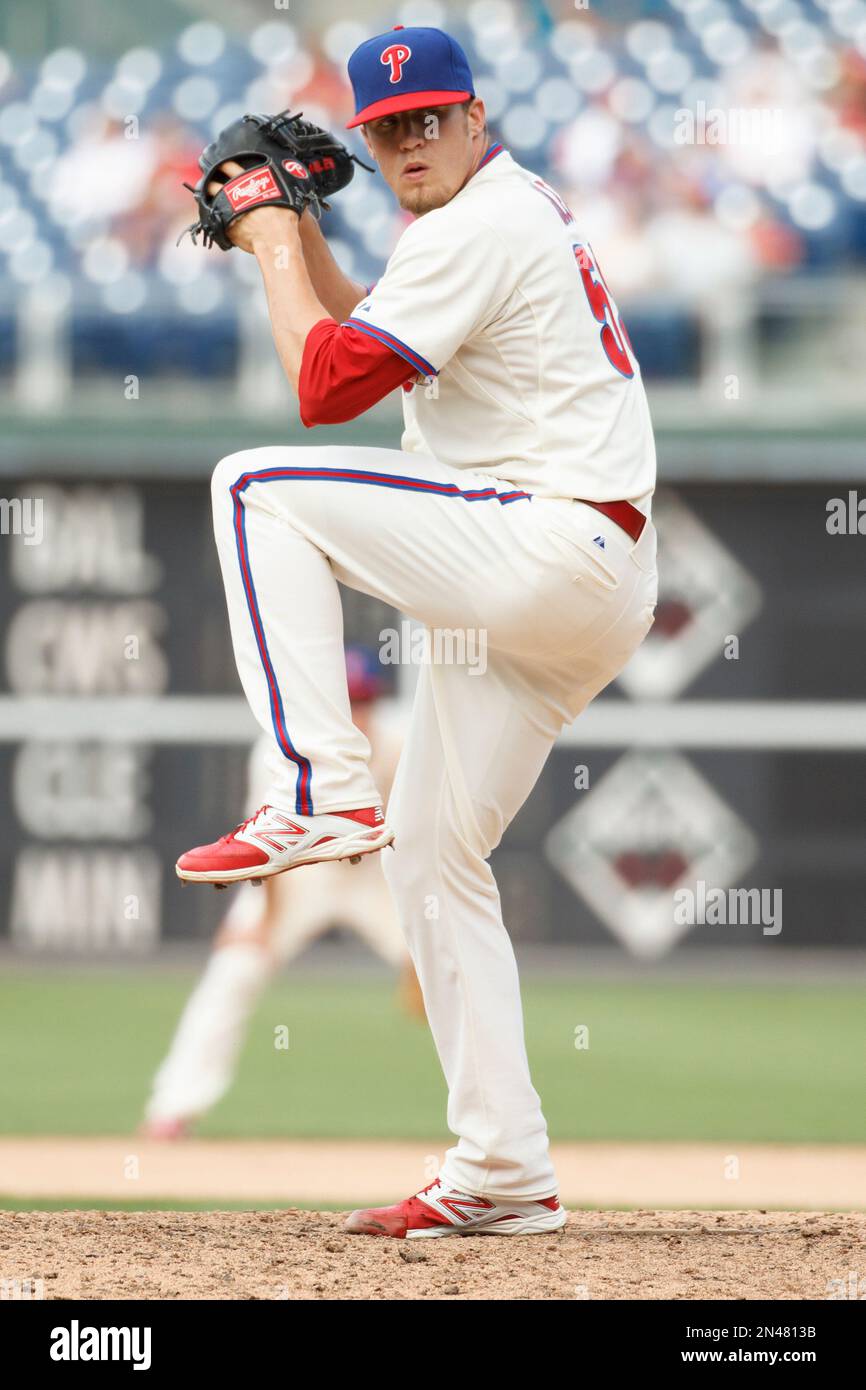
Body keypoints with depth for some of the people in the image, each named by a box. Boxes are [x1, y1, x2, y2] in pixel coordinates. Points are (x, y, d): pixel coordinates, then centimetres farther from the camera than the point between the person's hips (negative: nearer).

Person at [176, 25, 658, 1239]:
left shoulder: (479, 227, -11)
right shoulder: (515, 212, 22)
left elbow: (327, 386, -14)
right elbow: (374, 357, 31)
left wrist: (274, 248, -1)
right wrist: (302, 242, 21)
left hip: (549, 542, -10)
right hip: (567, 599, 10)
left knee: (258, 488, -13)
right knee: (431, 856, 11)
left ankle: (320, 790, -21)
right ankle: (503, 1174, 9)